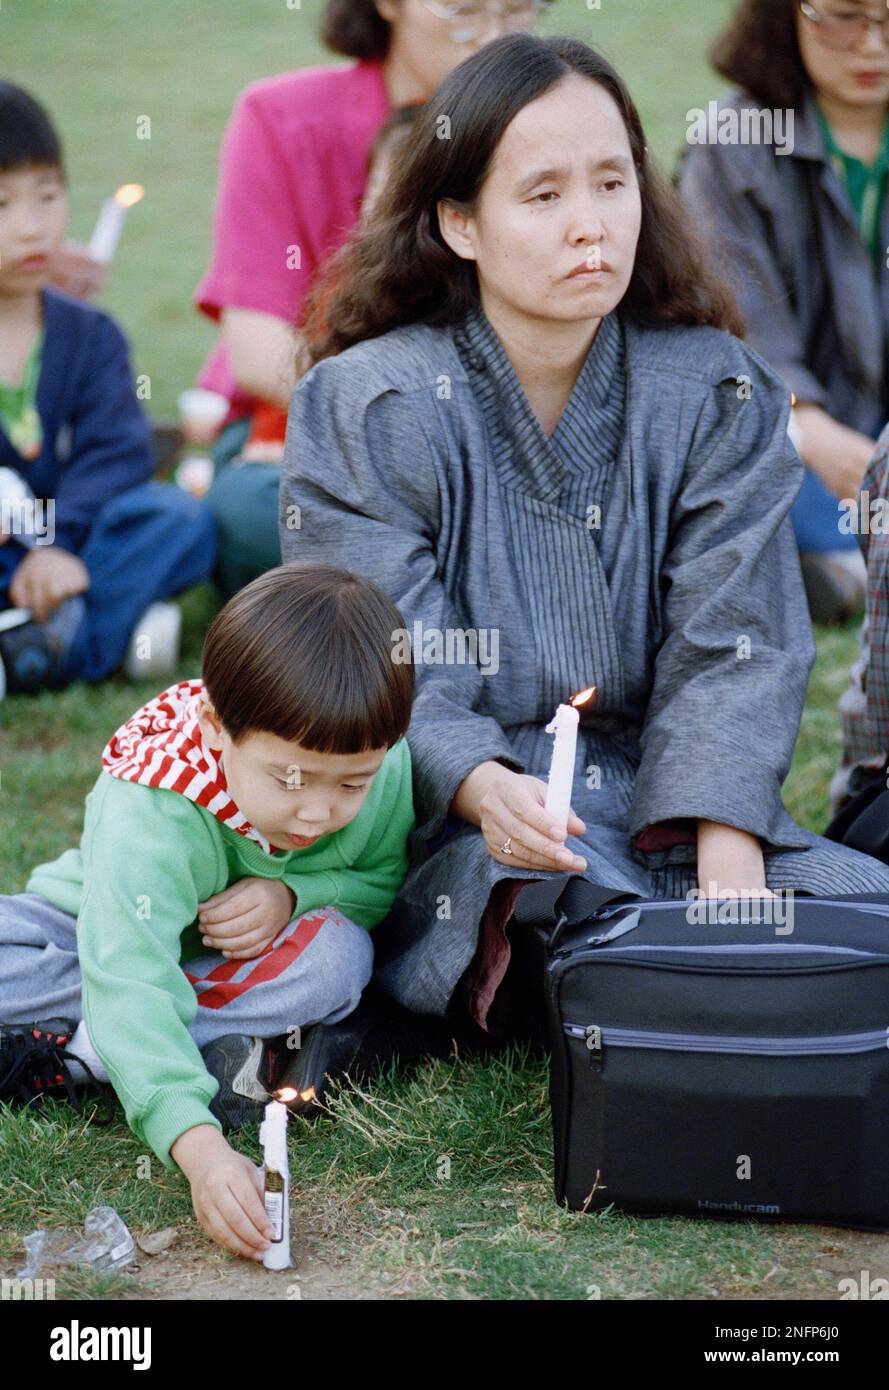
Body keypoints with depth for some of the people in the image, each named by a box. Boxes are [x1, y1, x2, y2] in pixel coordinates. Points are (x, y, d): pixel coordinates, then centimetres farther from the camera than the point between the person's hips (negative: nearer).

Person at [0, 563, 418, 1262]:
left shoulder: (387, 769, -24)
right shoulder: (152, 805, -38)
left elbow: (383, 882, -5)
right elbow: (130, 978, -46)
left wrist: (291, 893, -30)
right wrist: (197, 1143, -61)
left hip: (239, 959, 3)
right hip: (98, 927, -3)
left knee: (339, 956, -31)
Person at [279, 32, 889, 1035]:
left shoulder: (717, 395, 5)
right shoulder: (365, 407, -4)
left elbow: (734, 650, -4)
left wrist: (728, 857, -22)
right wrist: (486, 789, -34)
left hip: (668, 805, 3)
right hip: (451, 830, -3)